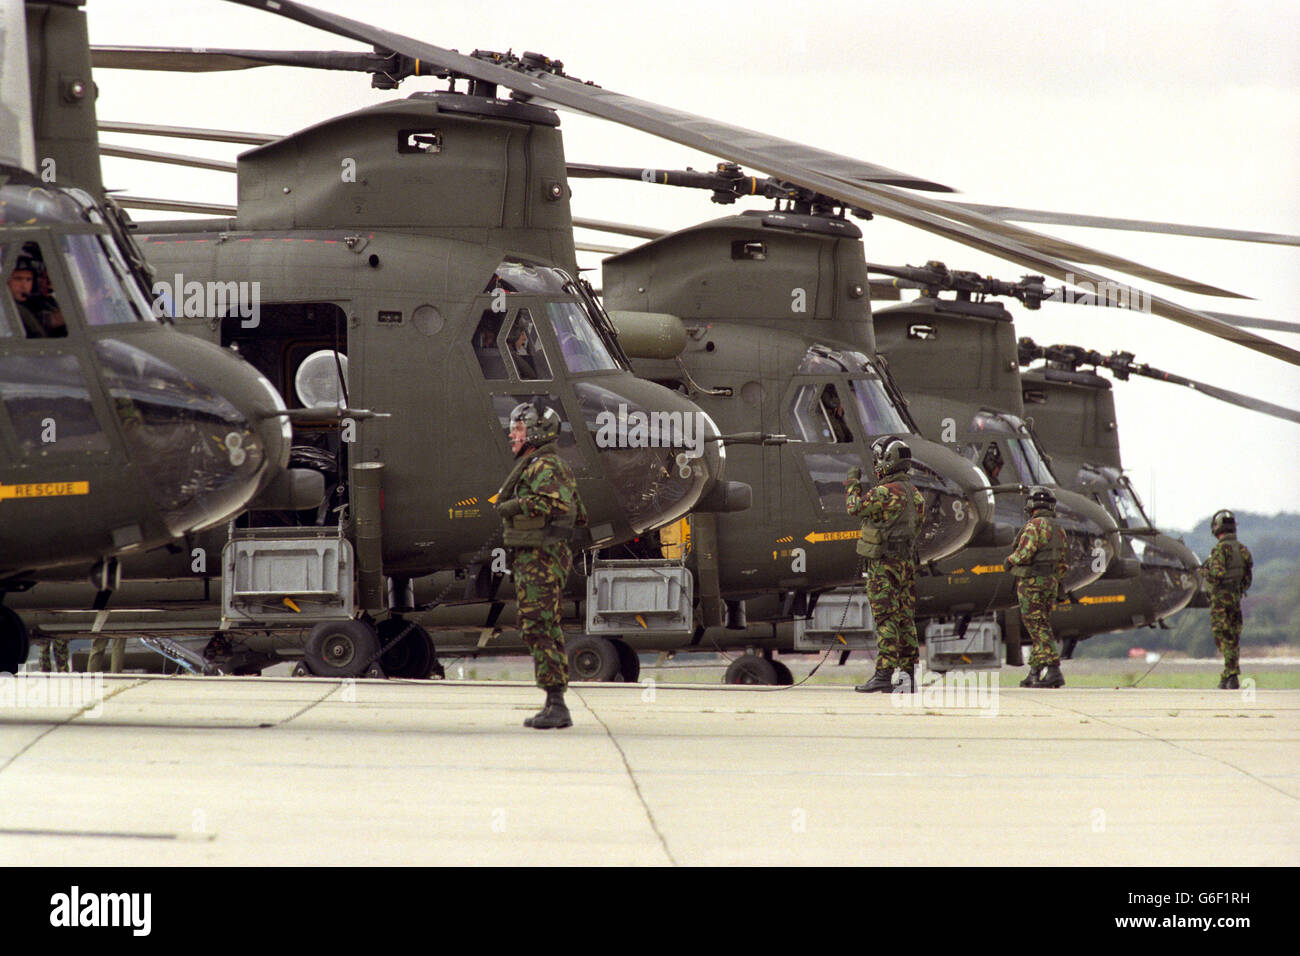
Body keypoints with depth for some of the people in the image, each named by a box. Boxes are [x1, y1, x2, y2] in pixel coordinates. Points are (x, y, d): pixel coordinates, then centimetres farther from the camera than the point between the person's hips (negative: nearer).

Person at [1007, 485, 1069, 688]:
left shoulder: (1033, 526, -13)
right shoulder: (1058, 530, 13)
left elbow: (1024, 554, -21)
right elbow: (1063, 562, 16)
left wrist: (1010, 561, -1)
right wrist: (1059, 586, 21)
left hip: (1032, 582, -8)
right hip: (1051, 582, 8)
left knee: (1038, 627, -10)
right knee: (1042, 627, 13)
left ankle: (1053, 670, -19)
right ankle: (1035, 671, 14)